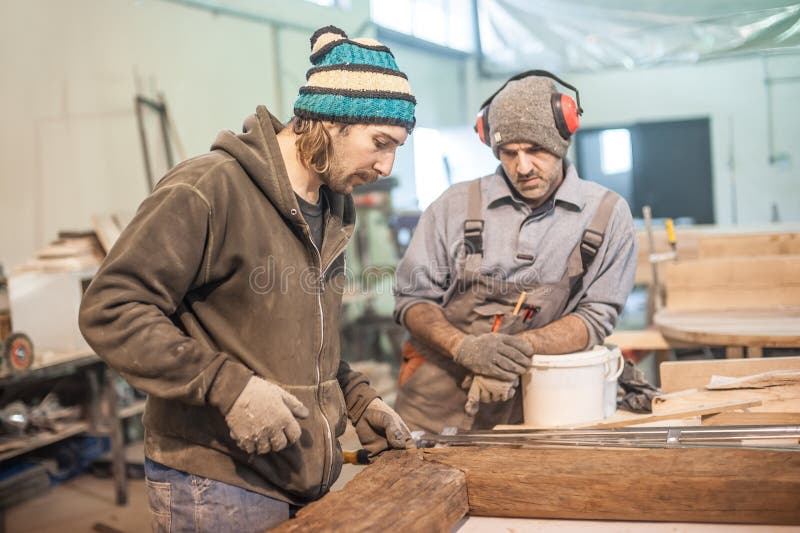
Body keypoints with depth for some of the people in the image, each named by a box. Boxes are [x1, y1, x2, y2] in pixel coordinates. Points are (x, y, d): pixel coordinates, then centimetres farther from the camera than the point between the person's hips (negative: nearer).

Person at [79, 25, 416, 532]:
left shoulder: (331, 211, 10)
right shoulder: (208, 189, -17)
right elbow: (109, 310, -19)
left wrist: (356, 398, 6)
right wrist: (226, 386, -25)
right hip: (217, 489, -8)